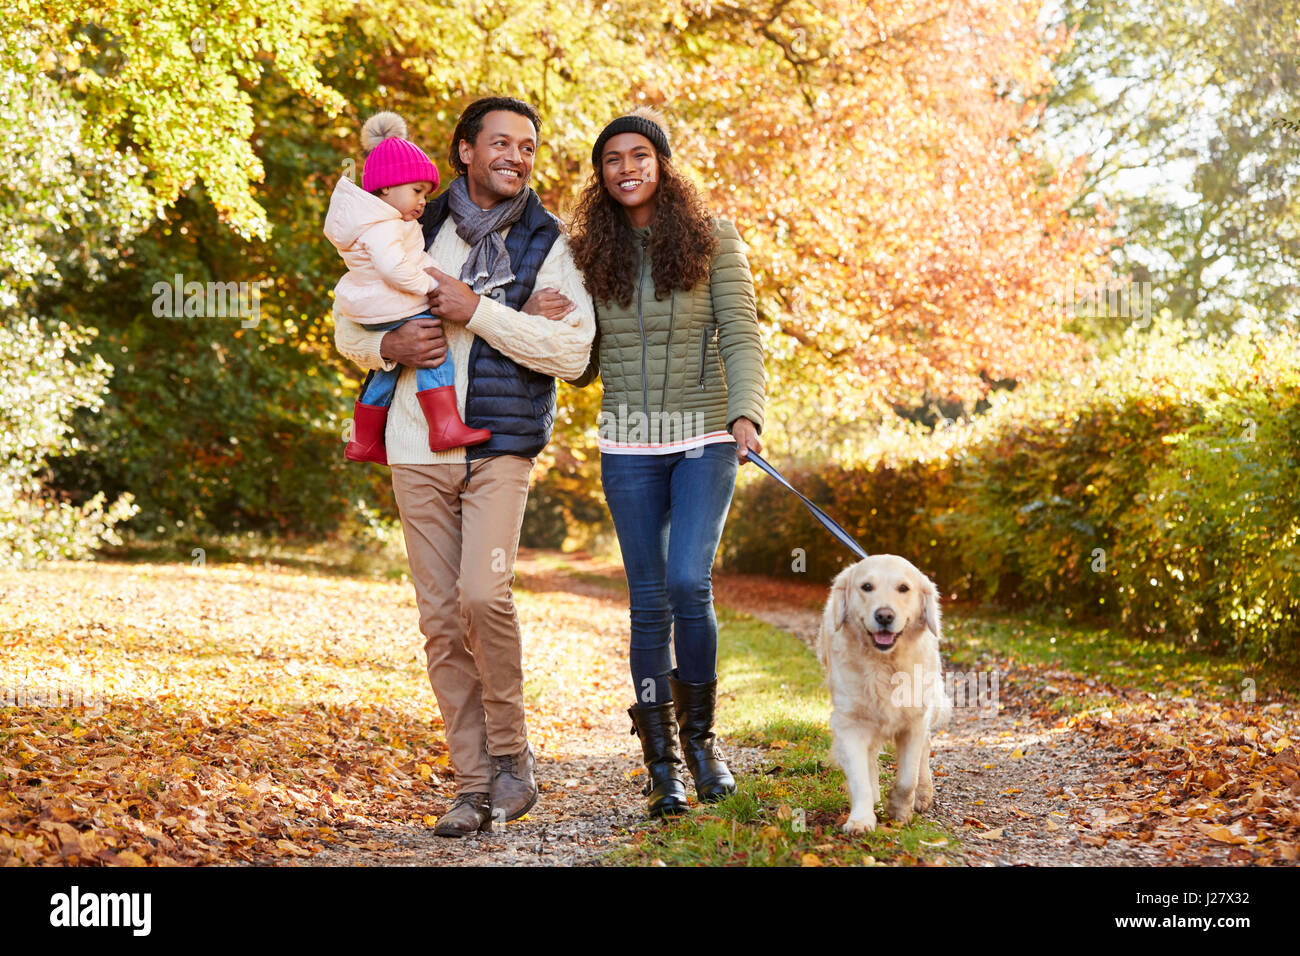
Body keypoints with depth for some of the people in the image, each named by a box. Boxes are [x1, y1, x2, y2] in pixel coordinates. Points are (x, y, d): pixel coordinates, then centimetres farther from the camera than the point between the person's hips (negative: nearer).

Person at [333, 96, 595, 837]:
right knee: (441, 620, 2)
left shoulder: (549, 245, 3)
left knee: (484, 593, -21)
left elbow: (574, 349, -11)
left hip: (498, 448, -3)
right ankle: (475, 784, 10)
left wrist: (478, 311, -15)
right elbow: (349, 330, 17)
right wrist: (390, 346, -5)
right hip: (417, 449, 3)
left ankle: (511, 753, 1)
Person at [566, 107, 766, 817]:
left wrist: (746, 413, -23)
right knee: (649, 601, 2)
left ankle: (700, 734, 7)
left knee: (688, 583, -16)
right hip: (629, 446, 2)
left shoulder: (713, 240, 0)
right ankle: (662, 763, 11)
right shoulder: (591, 253, 7)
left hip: (704, 439, -2)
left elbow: (741, 336, -7)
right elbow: (583, 367, 9)